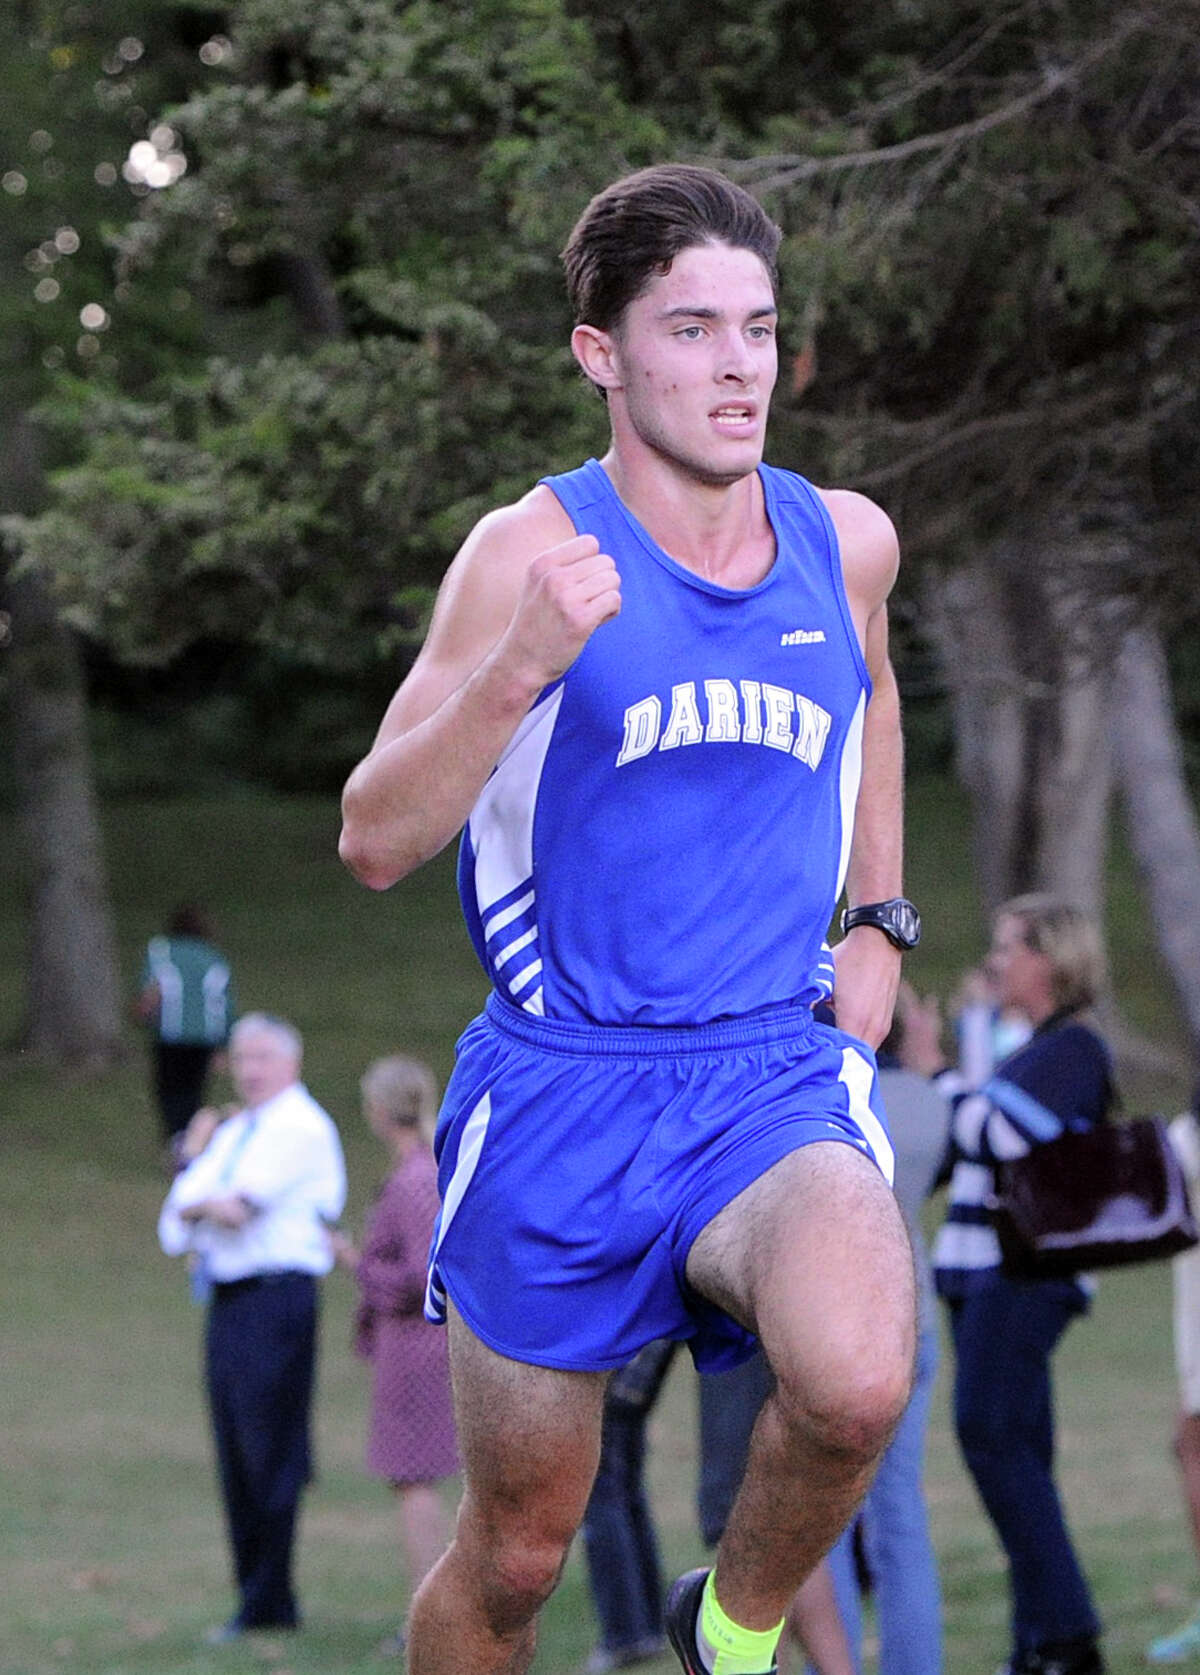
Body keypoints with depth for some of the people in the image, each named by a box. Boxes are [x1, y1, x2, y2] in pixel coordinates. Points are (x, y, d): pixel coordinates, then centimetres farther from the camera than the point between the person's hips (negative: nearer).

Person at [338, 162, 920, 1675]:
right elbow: (373, 844, -14)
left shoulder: (845, 539, 4)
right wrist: (521, 665, -27)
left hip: (778, 1079, 2)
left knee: (854, 1380, -30)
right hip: (561, 1088, -2)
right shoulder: (532, 551, -8)